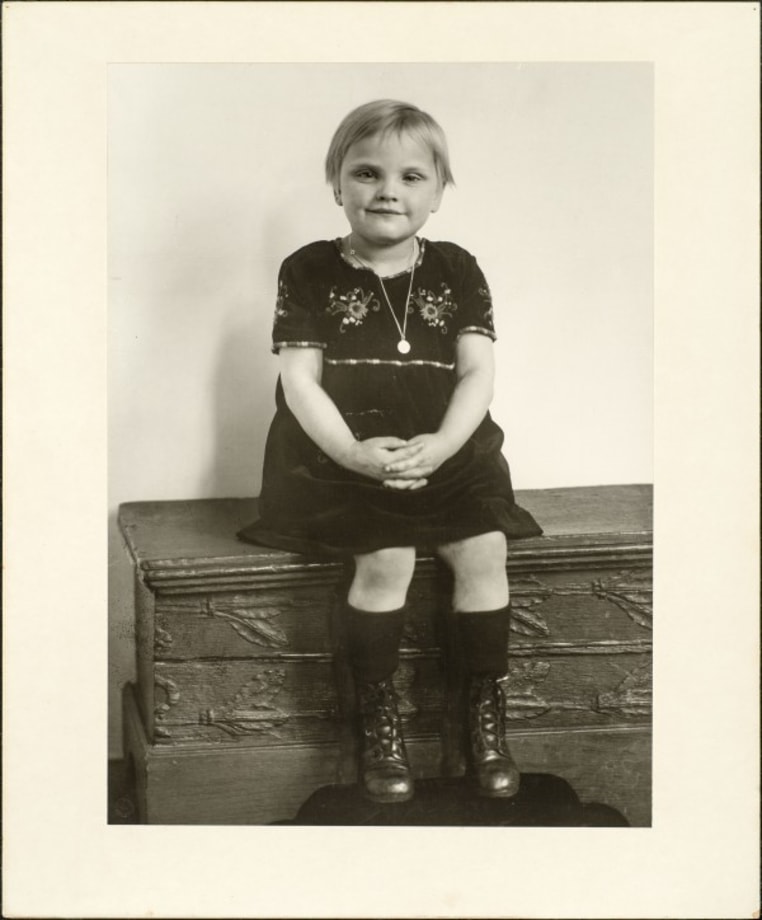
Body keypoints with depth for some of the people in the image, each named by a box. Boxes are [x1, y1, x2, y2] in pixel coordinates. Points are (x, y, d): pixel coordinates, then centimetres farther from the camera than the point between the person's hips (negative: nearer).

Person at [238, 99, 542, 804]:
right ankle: (378, 720, -4)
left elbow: (478, 372, 1)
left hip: (447, 450, 3)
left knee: (483, 548, -20)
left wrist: (440, 446, -17)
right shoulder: (309, 272, 2)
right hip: (343, 456, -2)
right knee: (388, 558, -25)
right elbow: (301, 382, -5)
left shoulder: (456, 271, 8)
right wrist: (354, 452, -21)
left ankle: (487, 715, -1)